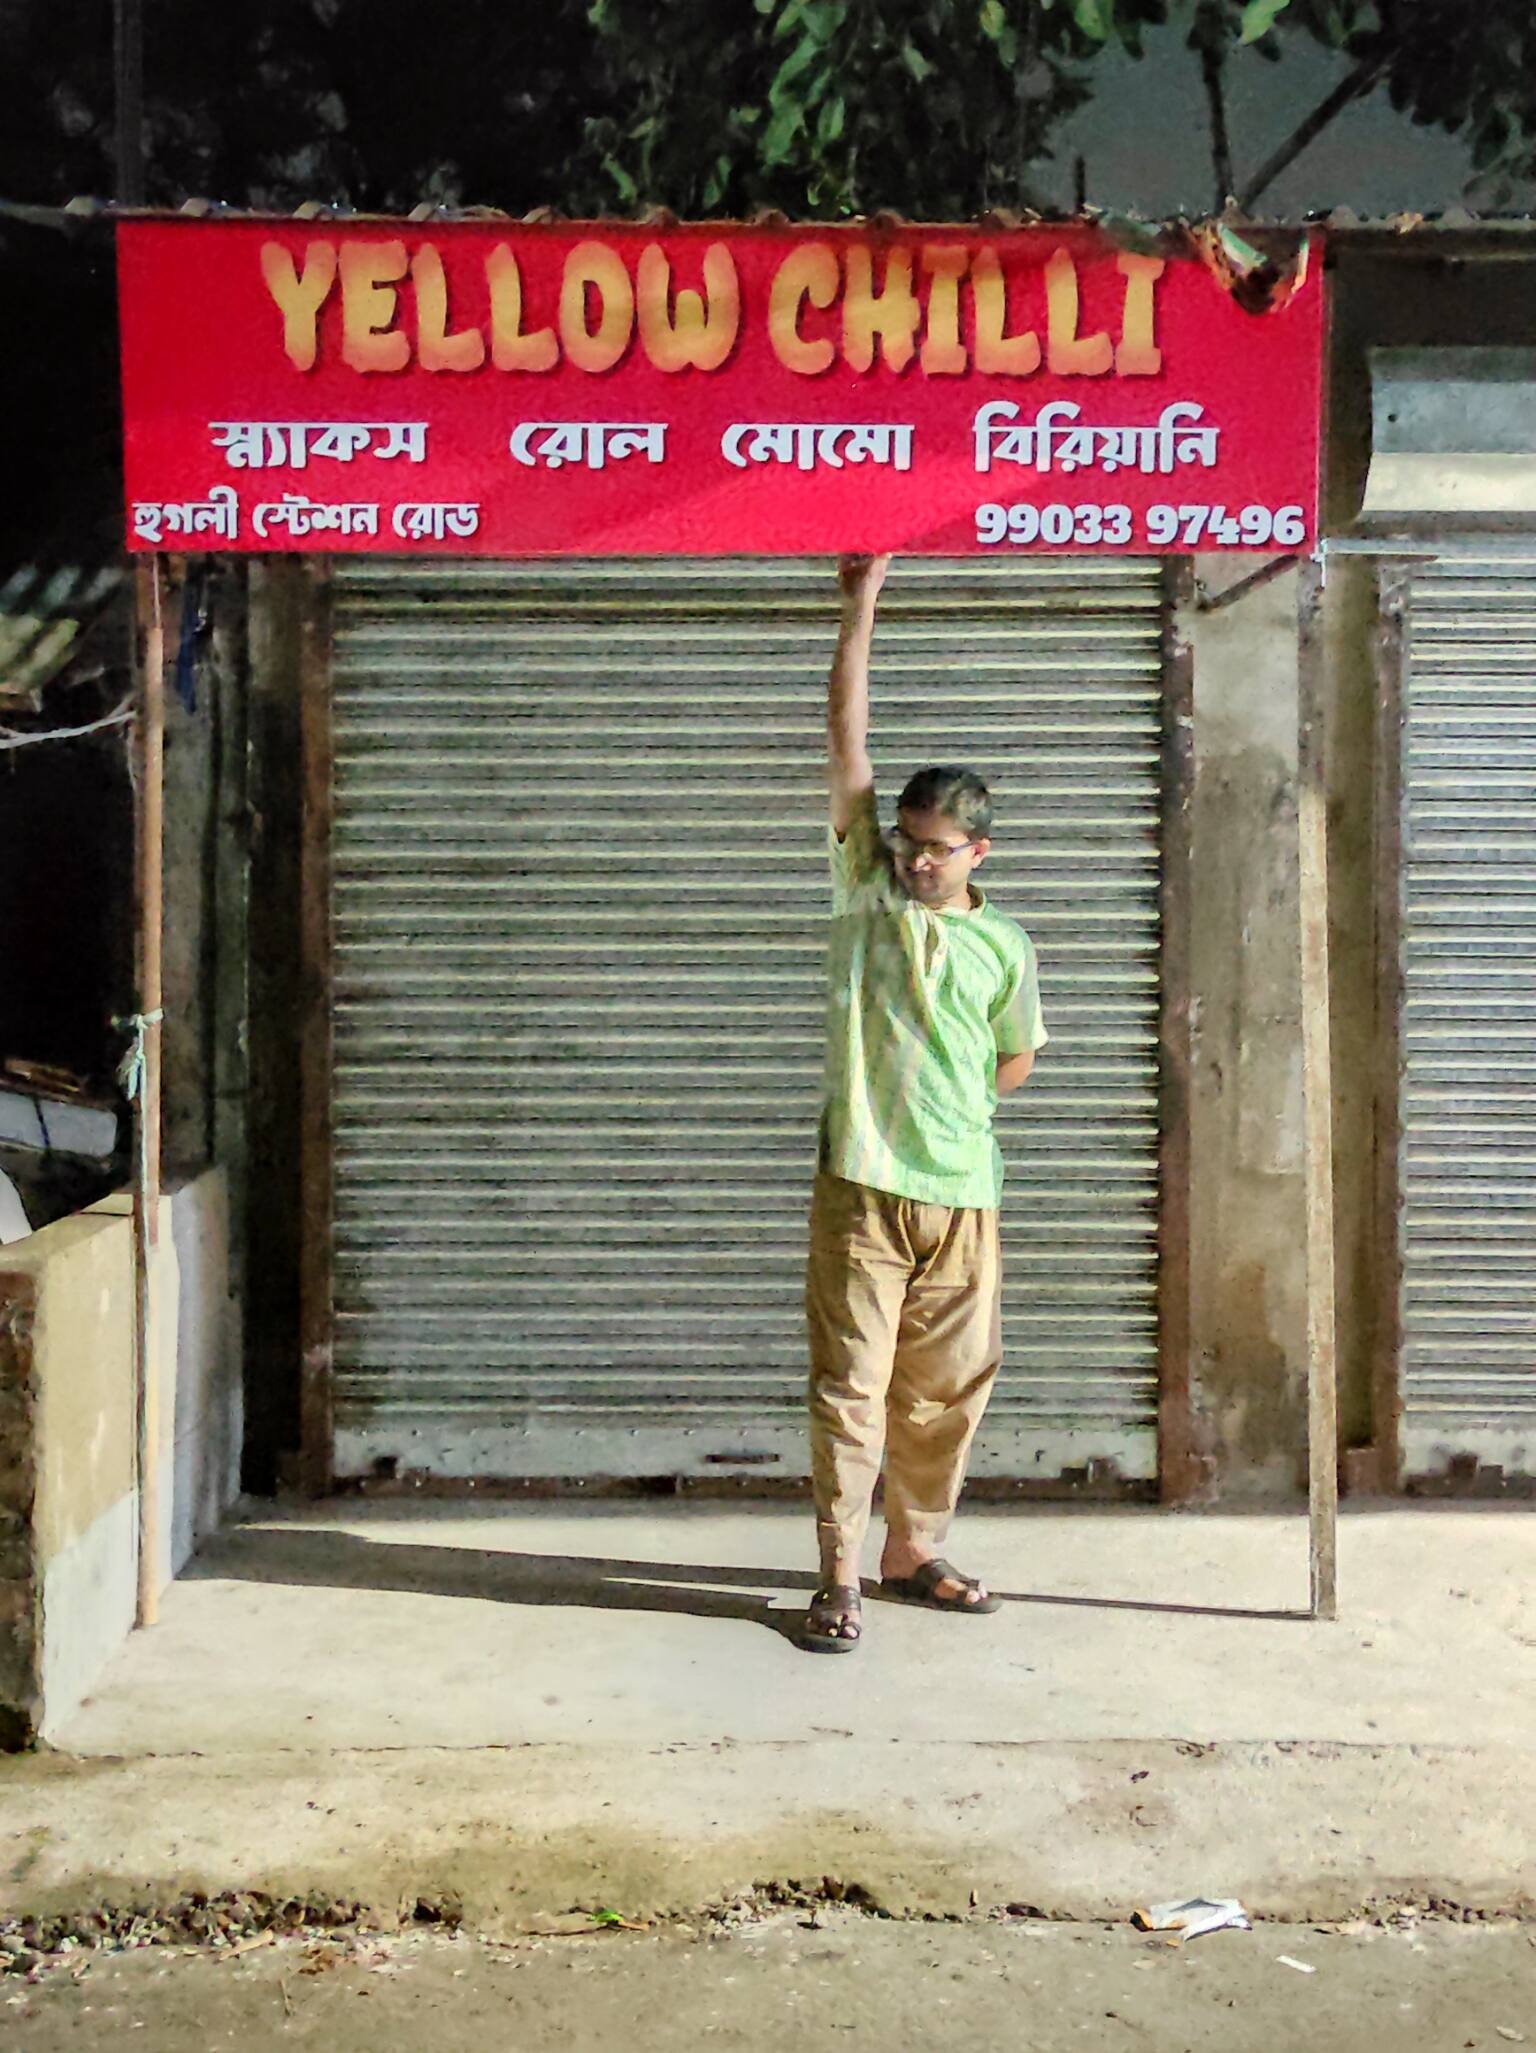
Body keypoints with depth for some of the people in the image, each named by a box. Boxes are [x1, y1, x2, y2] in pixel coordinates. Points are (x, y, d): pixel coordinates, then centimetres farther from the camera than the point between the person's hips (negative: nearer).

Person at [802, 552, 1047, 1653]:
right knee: (851, 1382, -1)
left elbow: (1015, 1060, 19)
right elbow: (848, 739, -3)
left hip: (963, 1193, 2)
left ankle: (914, 1550, 27)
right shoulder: (866, 886, 2)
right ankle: (840, 1575, 7)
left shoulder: (1004, 945, 5)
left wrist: (947, 1106, 12)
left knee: (948, 1387, 10)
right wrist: (862, 607, -6)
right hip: (861, 1187, -2)